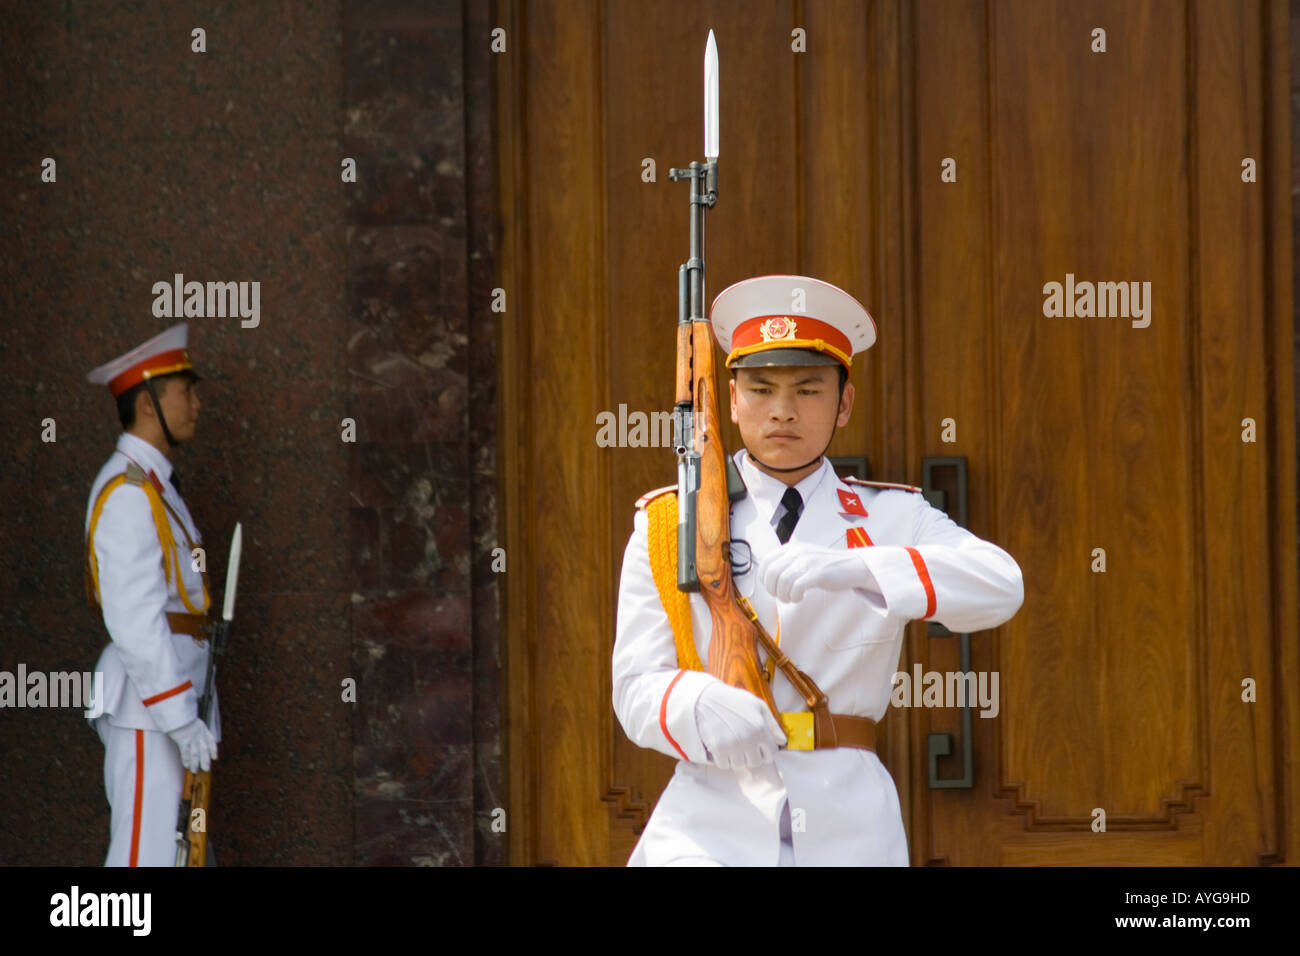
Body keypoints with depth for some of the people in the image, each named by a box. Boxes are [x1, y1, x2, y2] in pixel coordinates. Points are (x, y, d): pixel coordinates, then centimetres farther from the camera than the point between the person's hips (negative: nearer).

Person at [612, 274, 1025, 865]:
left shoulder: (891, 519, 9)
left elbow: (1000, 585, -10)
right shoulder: (667, 525, 9)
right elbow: (637, 686, 1)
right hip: (711, 823, 0)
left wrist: (850, 568, -25)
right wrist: (704, 707, -23)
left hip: (851, 827, 1)